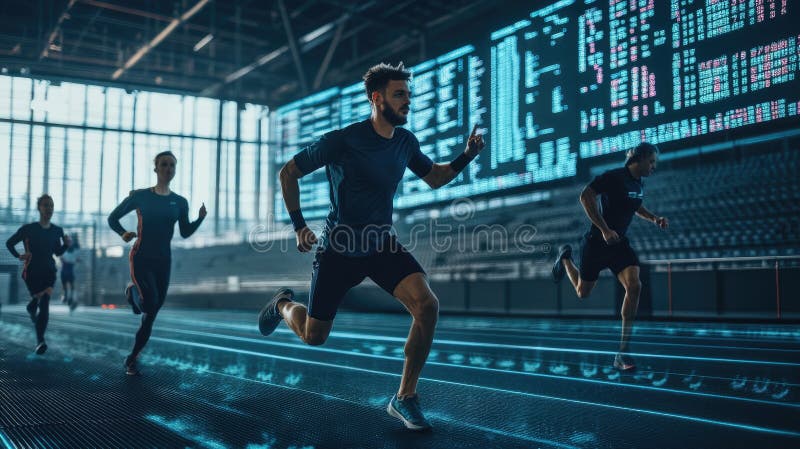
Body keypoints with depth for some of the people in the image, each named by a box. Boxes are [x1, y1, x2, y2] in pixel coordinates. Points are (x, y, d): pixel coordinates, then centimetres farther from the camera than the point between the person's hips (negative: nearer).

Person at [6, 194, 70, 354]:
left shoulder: (57, 231, 1)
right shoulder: (28, 229, -9)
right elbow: (9, 243, 4)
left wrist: (66, 244, -7)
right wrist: (18, 256, -10)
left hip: (49, 272, 2)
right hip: (32, 272, -2)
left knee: (44, 305, -11)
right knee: (38, 302, 4)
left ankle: (40, 342, -10)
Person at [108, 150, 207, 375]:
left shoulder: (179, 202, 6)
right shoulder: (141, 196, -3)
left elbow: (185, 232, 4)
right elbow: (113, 218, 3)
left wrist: (200, 218, -13)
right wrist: (123, 234, -16)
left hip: (163, 261, 4)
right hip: (141, 258, -4)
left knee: (151, 314, 6)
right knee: (150, 305, -22)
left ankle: (132, 359, 21)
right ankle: (132, 291, 13)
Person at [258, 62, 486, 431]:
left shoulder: (406, 142, -1)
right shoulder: (342, 140, -17)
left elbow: (434, 178, 16)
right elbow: (288, 173, -6)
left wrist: (466, 156, -2)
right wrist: (299, 226, -12)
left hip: (382, 244, 4)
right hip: (339, 248, -4)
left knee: (427, 305, -21)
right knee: (313, 336, 6)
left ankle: (405, 398, -7)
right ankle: (283, 304, 44)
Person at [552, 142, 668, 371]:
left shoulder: (639, 183, 5)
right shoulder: (614, 177, -19)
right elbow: (585, 196, -25)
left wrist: (654, 218, 8)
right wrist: (605, 230, -28)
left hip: (619, 243, 6)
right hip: (596, 243, -6)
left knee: (634, 286, -18)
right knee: (583, 292, 13)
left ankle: (622, 352, -12)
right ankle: (565, 257, 47)